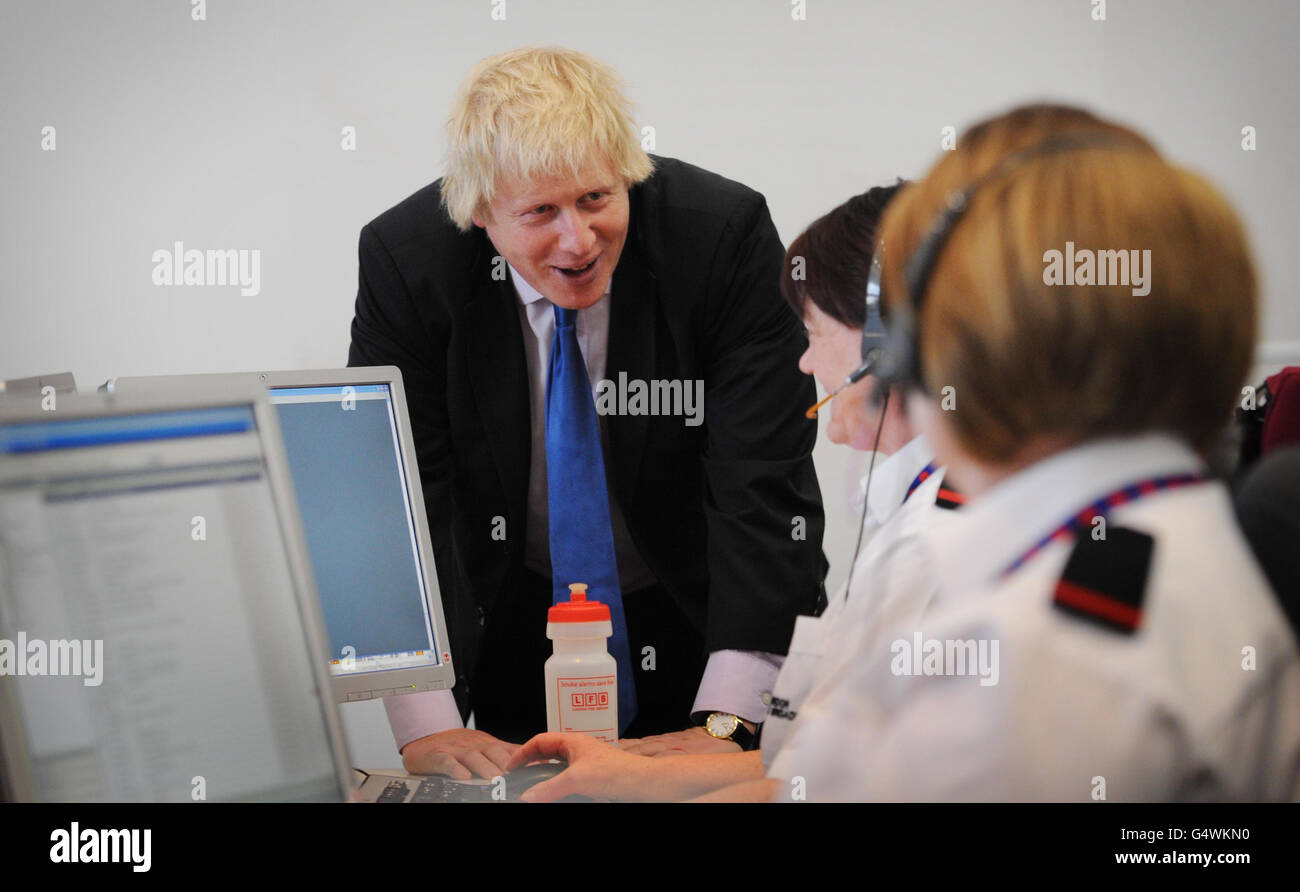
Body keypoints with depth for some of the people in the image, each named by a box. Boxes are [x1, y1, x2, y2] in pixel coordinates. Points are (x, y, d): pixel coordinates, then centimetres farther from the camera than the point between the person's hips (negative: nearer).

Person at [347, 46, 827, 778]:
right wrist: (424, 725, -29)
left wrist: (725, 722, -34)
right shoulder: (406, 263, -21)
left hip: (695, 615, 0)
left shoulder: (727, 237, -25)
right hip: (511, 617, 1)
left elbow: (763, 486, -26)